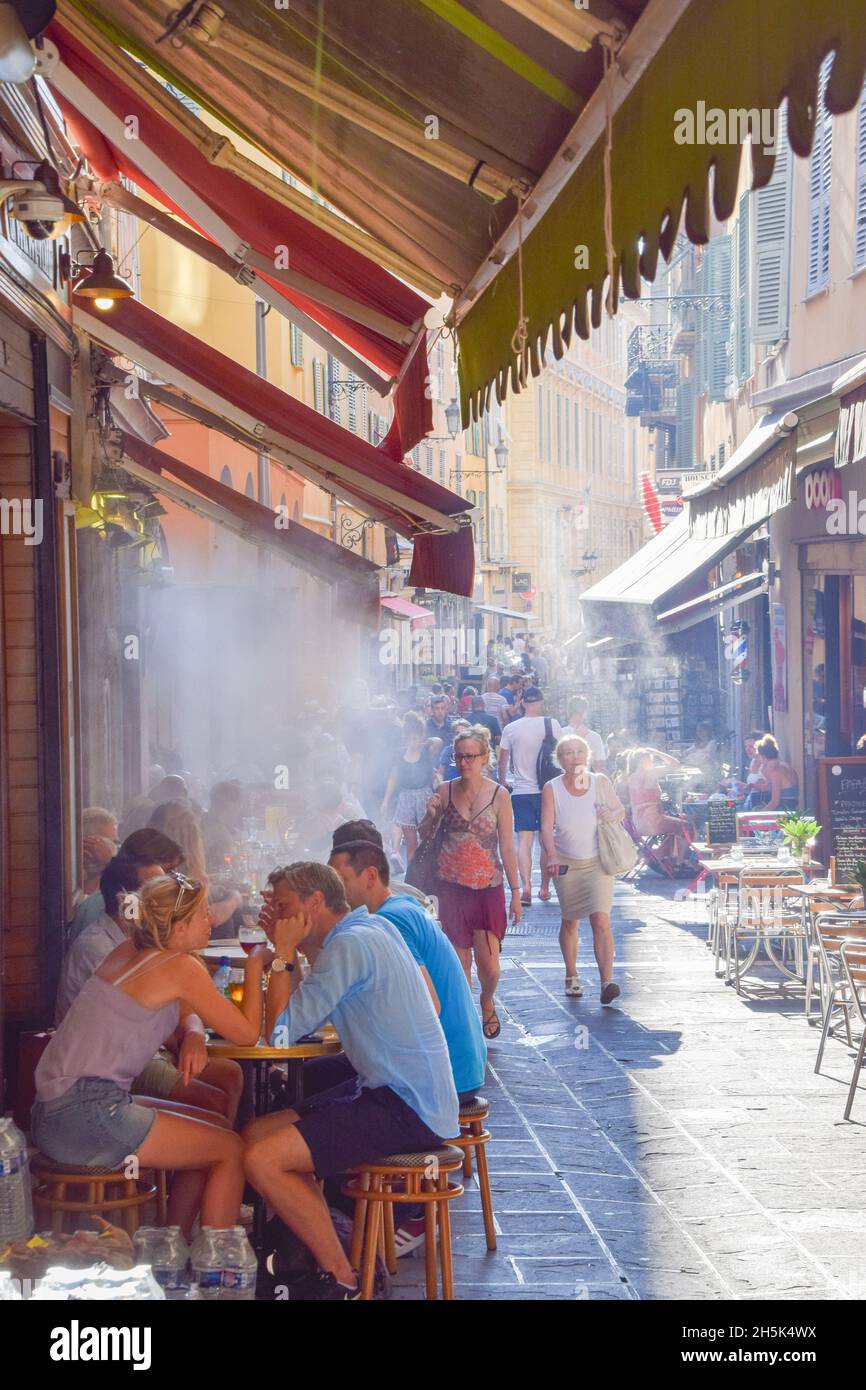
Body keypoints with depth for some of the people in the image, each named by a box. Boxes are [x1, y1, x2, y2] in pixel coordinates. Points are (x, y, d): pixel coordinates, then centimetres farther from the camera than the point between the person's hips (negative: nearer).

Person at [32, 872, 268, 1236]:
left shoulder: (128, 953, 13)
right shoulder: (181, 967, -11)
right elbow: (247, 1033, -4)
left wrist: (194, 1037, 6)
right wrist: (254, 964, 7)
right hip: (87, 1117, -9)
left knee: (216, 1130, 20)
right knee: (232, 1150, 2)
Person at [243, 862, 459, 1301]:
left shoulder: (350, 945, -17)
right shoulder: (375, 928, 12)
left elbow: (280, 1032, -17)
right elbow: (305, 1012, 17)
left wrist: (283, 952, -9)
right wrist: (291, 950, 8)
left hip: (405, 1110, -10)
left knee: (263, 1161, -19)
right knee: (256, 1134, 10)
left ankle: (342, 1281, -7)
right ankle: (320, 1255, 12)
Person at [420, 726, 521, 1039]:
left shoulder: (499, 795, -3)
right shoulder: (445, 792, 2)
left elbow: (507, 847, 1)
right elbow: (424, 836, 11)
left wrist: (516, 892, -1)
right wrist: (430, 816, -10)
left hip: (488, 887, -1)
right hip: (451, 887, 1)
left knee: (489, 964, -3)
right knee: (459, 961, 2)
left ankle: (487, 1002, 29)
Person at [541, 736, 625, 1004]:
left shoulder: (600, 782, -3)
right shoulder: (552, 789, -7)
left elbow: (620, 809, 11)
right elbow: (546, 827, -14)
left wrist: (611, 816, -14)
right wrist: (551, 856, -31)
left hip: (597, 861, -1)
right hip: (566, 863, 1)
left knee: (601, 920, -14)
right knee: (570, 922, 12)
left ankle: (607, 981, -20)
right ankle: (571, 976, 31)